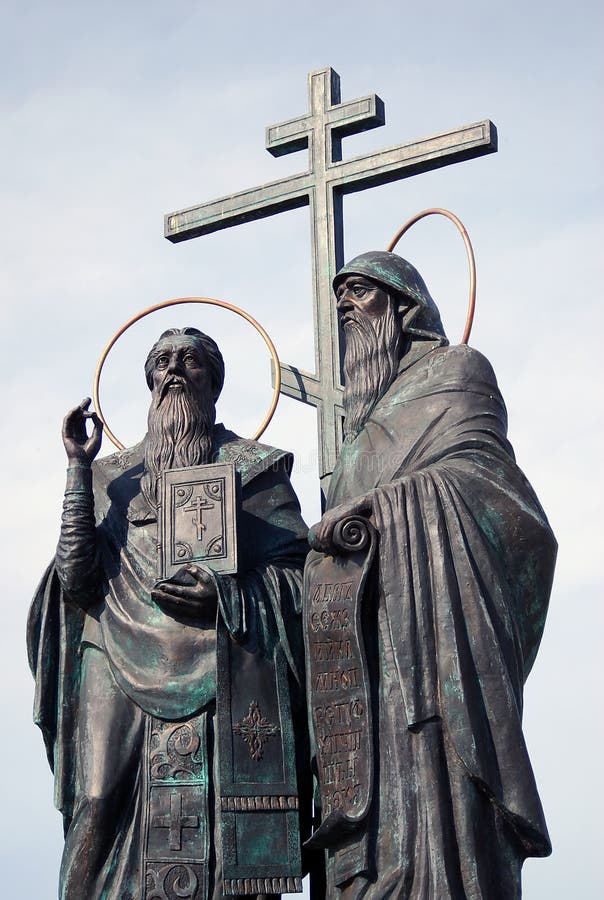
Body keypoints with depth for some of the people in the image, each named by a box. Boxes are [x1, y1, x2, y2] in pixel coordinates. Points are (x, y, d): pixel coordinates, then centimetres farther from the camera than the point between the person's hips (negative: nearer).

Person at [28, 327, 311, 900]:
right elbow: (77, 580, 7)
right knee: (101, 807, -13)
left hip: (223, 674, -2)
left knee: (226, 839, -14)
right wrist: (78, 467, 3)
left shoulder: (253, 467, 15)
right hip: (122, 672, 2)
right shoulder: (113, 476, 21)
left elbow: (296, 572, 6)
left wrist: (226, 596, -13)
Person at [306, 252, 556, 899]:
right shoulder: (366, 410, 33)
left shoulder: (456, 368, 12)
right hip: (368, 635, 6)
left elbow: (476, 470, -6)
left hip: (429, 618, -6)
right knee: (373, 809, -6)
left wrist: (376, 505, -13)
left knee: (432, 792, -18)